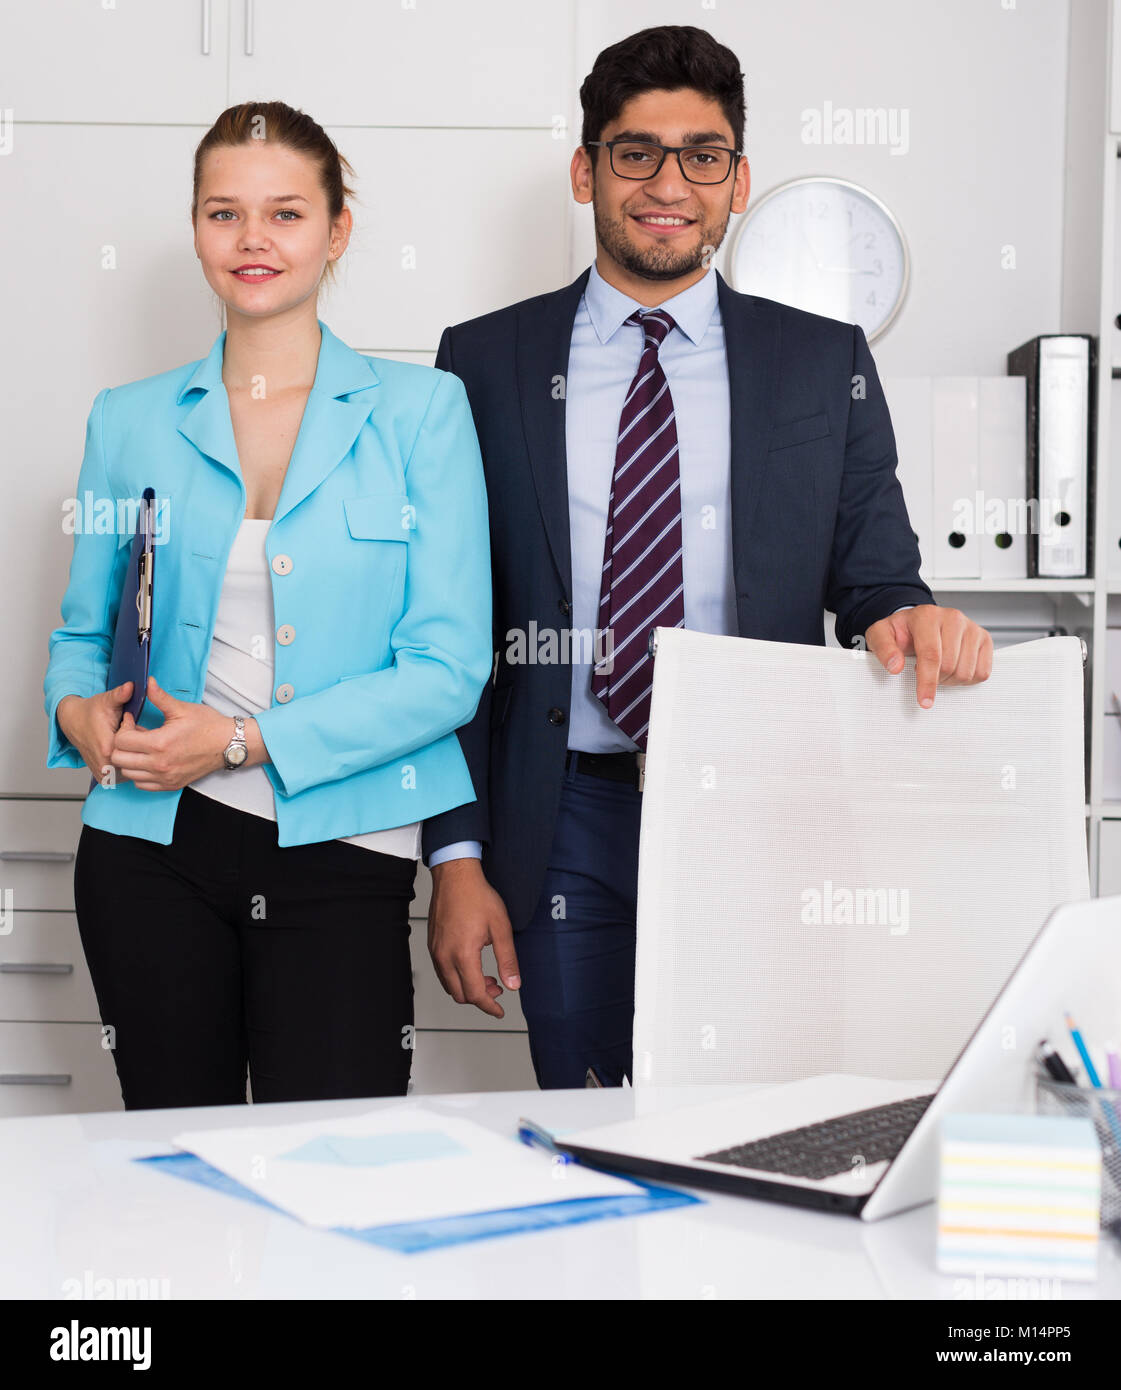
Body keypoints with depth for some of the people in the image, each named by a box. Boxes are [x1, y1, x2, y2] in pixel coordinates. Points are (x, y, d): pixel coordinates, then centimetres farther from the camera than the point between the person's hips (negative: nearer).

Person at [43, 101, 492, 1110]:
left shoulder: (419, 410, 1)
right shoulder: (131, 421, 9)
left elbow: (450, 666, -5)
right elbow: (84, 630, 17)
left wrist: (244, 739, -12)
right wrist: (80, 710, -6)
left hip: (340, 850, -2)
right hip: (153, 847, 2)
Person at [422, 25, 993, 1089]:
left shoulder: (825, 363, 6)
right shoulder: (486, 363, 5)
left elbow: (873, 581, 9)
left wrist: (912, 619, -17)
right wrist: (456, 857, -3)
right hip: (568, 831, 0)